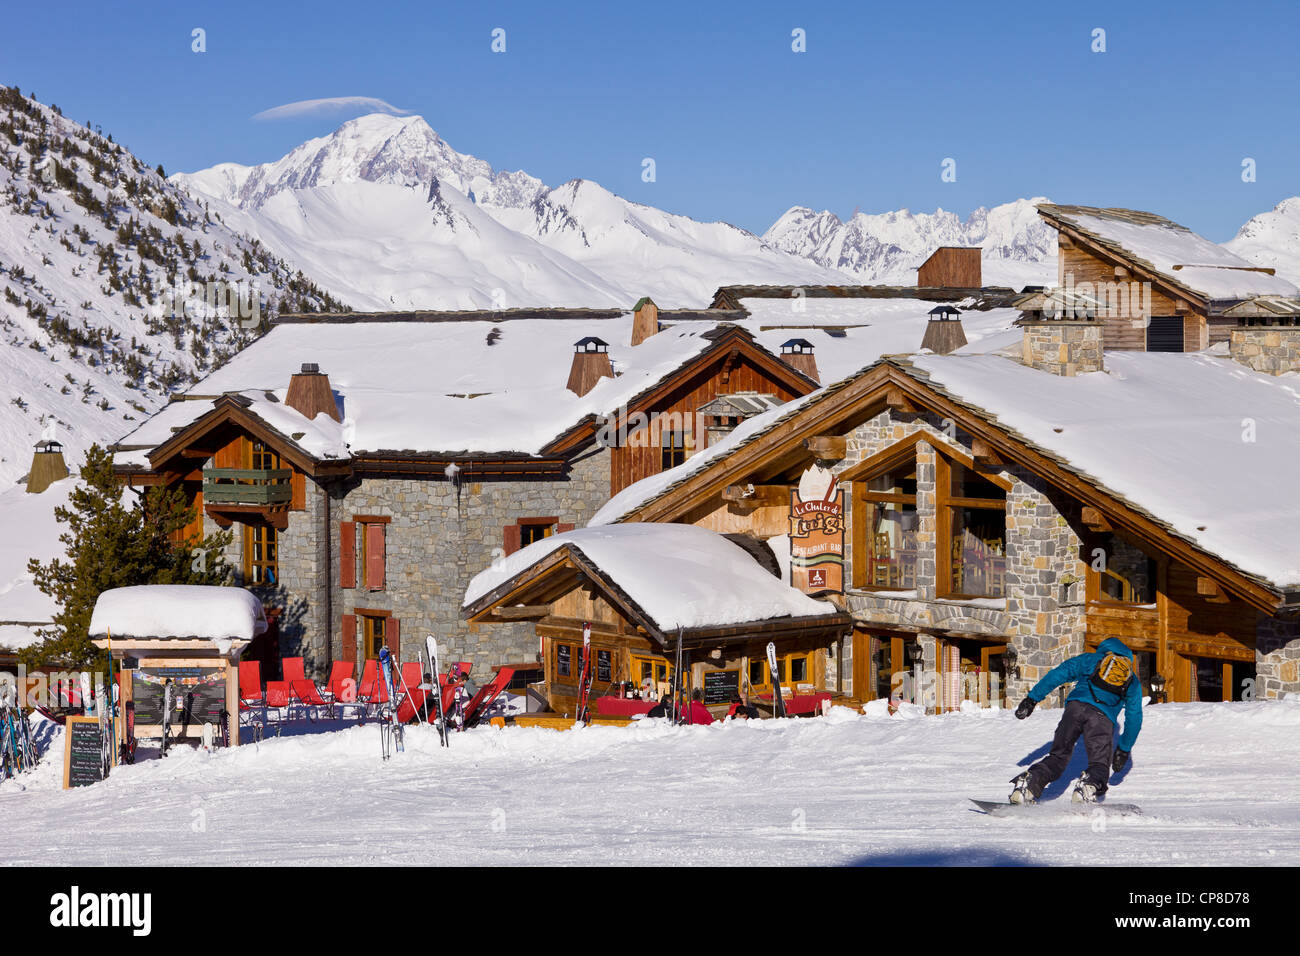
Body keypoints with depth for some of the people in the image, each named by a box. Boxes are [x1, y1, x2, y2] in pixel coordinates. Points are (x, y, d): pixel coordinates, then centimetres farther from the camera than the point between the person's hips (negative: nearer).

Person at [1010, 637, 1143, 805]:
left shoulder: (1091, 659, 28)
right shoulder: (1133, 682, 32)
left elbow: (1058, 674, 17)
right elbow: (1134, 718, 30)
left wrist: (1032, 698, 15)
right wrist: (1124, 749, 38)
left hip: (1076, 706, 1)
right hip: (1103, 716, -1)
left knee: (1058, 755, 9)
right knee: (1100, 762, 4)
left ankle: (1030, 783, -17)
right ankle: (1090, 784, -31)